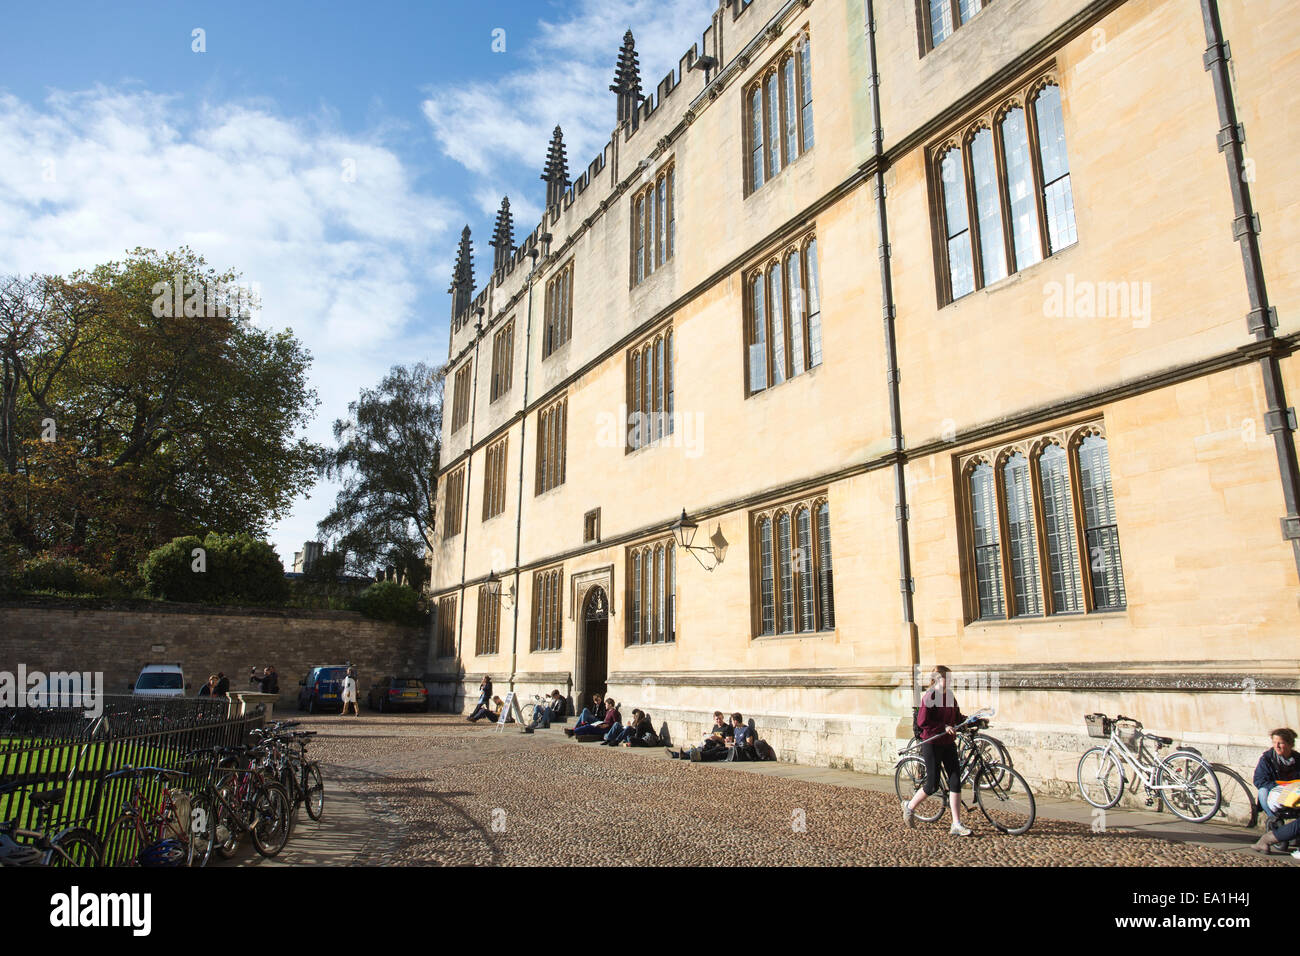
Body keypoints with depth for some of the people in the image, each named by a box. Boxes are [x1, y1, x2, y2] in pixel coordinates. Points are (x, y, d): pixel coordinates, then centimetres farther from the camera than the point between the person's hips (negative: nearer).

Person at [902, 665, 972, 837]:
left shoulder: (949, 695, 8)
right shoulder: (929, 696, -14)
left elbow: (957, 717, 16)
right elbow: (922, 722, -18)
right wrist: (944, 727, -21)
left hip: (948, 743, 7)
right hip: (931, 744, -7)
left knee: (955, 780, 0)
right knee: (933, 785, -1)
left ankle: (956, 825, 5)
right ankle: (909, 806, 24)